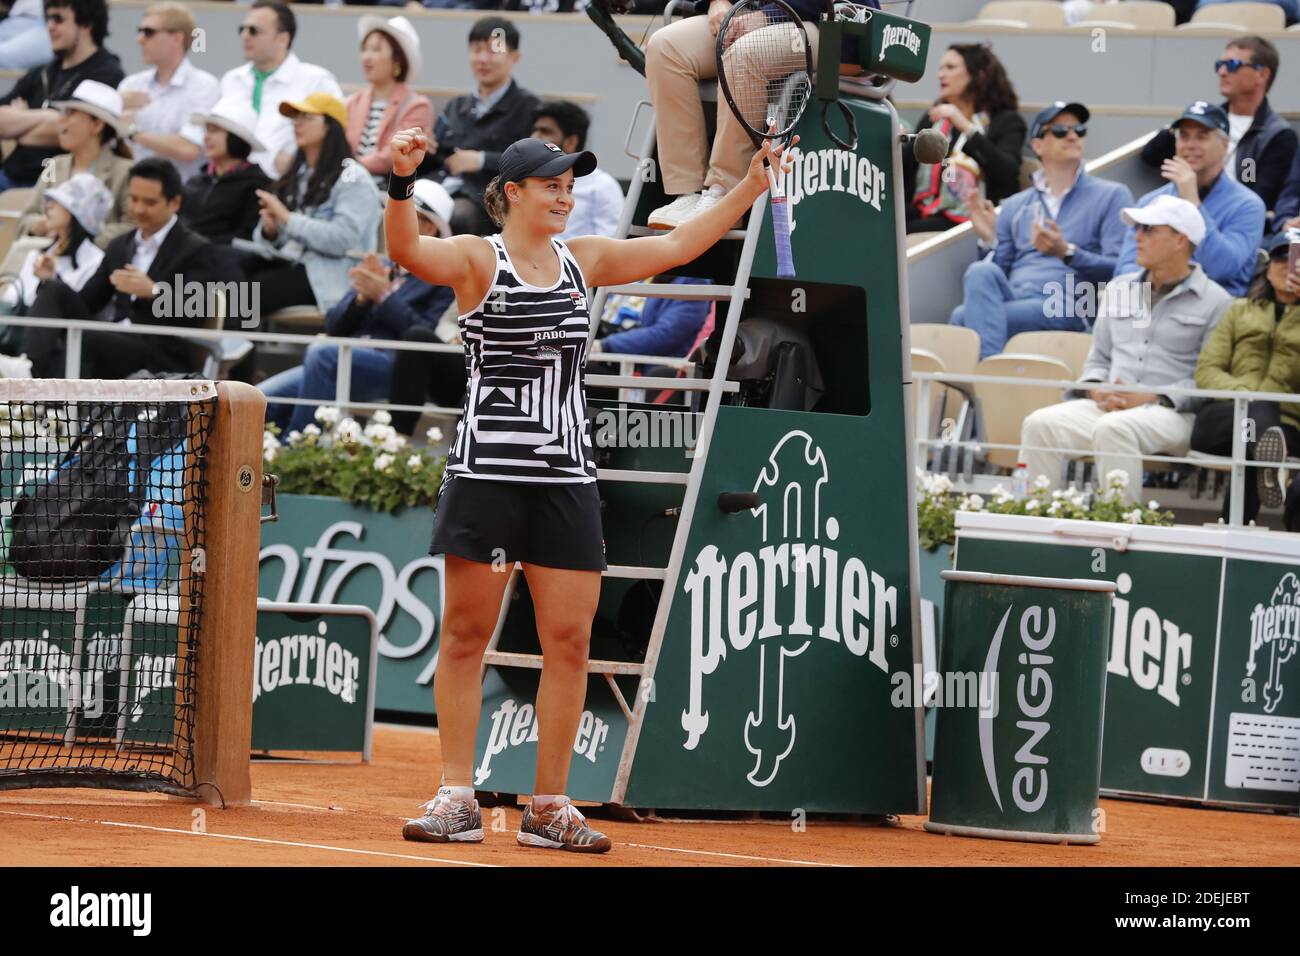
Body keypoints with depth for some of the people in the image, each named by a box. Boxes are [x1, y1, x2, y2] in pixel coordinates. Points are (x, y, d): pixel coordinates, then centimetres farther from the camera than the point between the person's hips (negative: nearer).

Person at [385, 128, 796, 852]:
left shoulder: (583, 260, 12)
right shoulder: (477, 259, -2)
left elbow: (677, 247, 17)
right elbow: (408, 251, -21)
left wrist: (752, 186, 13)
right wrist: (402, 183, -38)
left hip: (566, 478, 4)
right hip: (486, 473, -4)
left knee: (570, 640, 1)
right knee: (466, 634, -1)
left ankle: (550, 807, 8)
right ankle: (458, 799, 4)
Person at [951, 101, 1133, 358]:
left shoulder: (1111, 197, 12)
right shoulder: (1015, 206, 25)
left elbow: (1118, 269, -1)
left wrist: (1067, 253, -16)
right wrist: (990, 242, 3)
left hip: (1067, 310, -4)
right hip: (1011, 298, 4)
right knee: (981, 272, -33)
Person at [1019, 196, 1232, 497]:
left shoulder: (1214, 302, 3)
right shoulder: (1119, 289, 24)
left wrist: (1153, 399, -15)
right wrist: (1098, 390, 2)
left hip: (1174, 413, -6)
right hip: (1109, 406, 6)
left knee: (1113, 429, -38)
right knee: (1040, 424, -21)